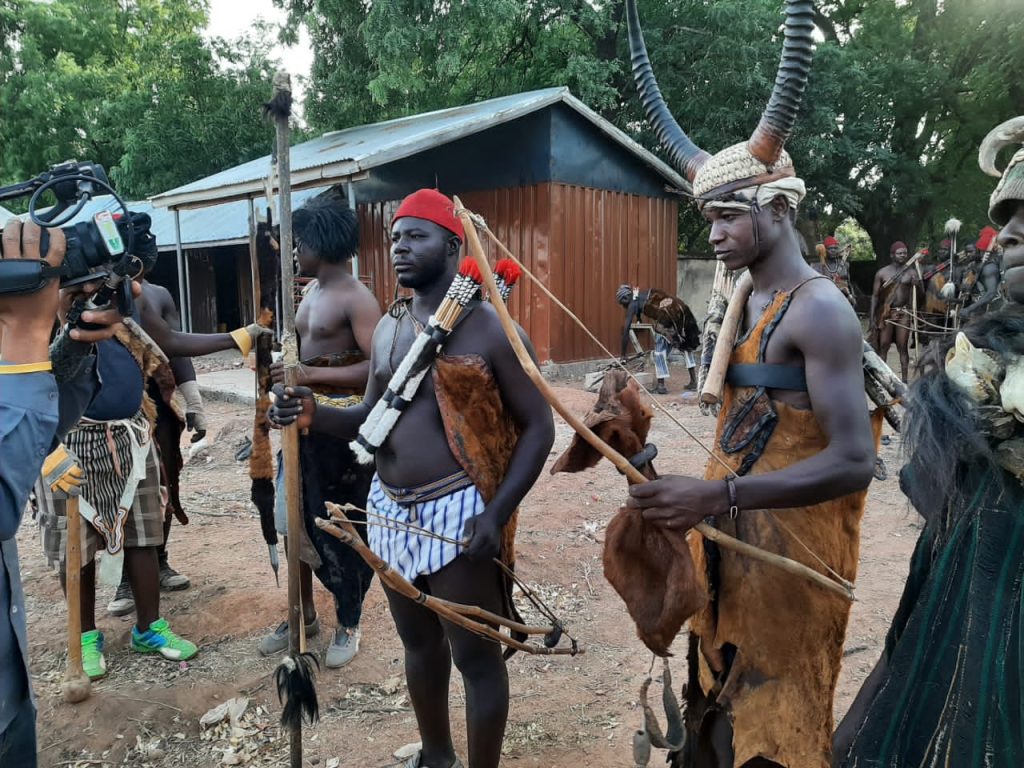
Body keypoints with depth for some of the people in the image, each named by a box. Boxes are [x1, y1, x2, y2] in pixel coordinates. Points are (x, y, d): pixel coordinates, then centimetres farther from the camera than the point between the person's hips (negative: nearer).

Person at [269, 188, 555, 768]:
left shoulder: (489, 327, -10)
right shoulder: (388, 327, 9)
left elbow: (538, 425, -10)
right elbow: (371, 417, 15)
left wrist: (497, 513, -19)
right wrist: (316, 415, -6)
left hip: (456, 512, -7)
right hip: (390, 510, 7)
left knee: (476, 656, 7)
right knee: (419, 642, 22)